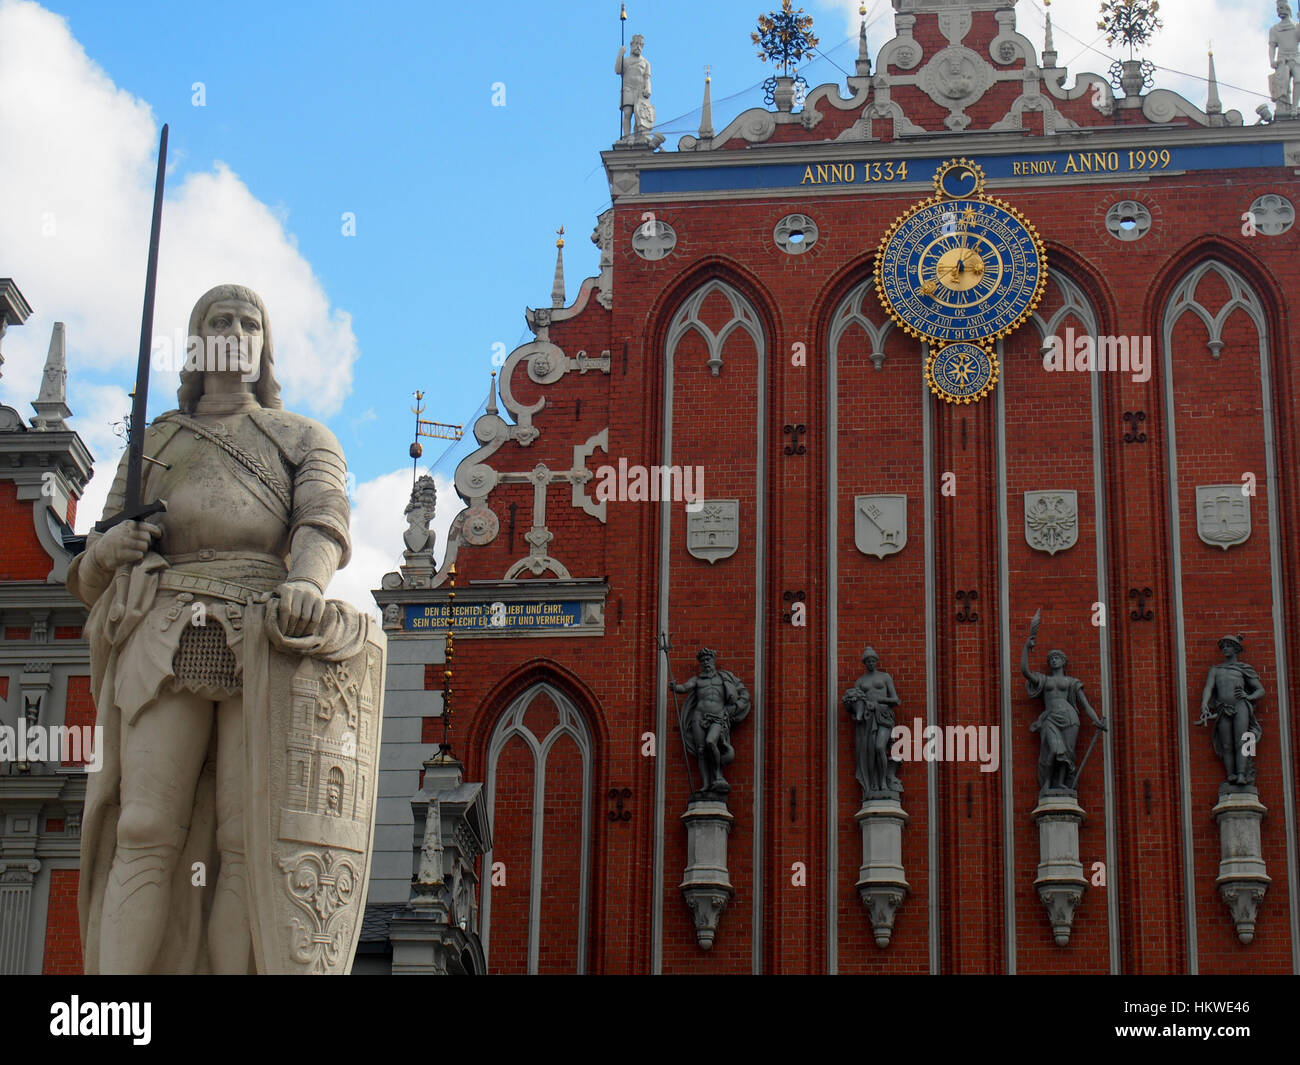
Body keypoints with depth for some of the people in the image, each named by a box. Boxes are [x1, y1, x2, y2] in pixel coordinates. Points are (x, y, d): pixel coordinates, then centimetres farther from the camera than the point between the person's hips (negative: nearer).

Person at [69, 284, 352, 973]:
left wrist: (308, 580, -25)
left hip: (265, 641, -1)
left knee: (247, 842, -10)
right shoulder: (154, 445, 26)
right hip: (168, 645, 1)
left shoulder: (304, 439, 22)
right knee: (147, 835, -12)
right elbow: (93, 580, 23)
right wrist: (110, 548, -3)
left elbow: (324, 518, -1)